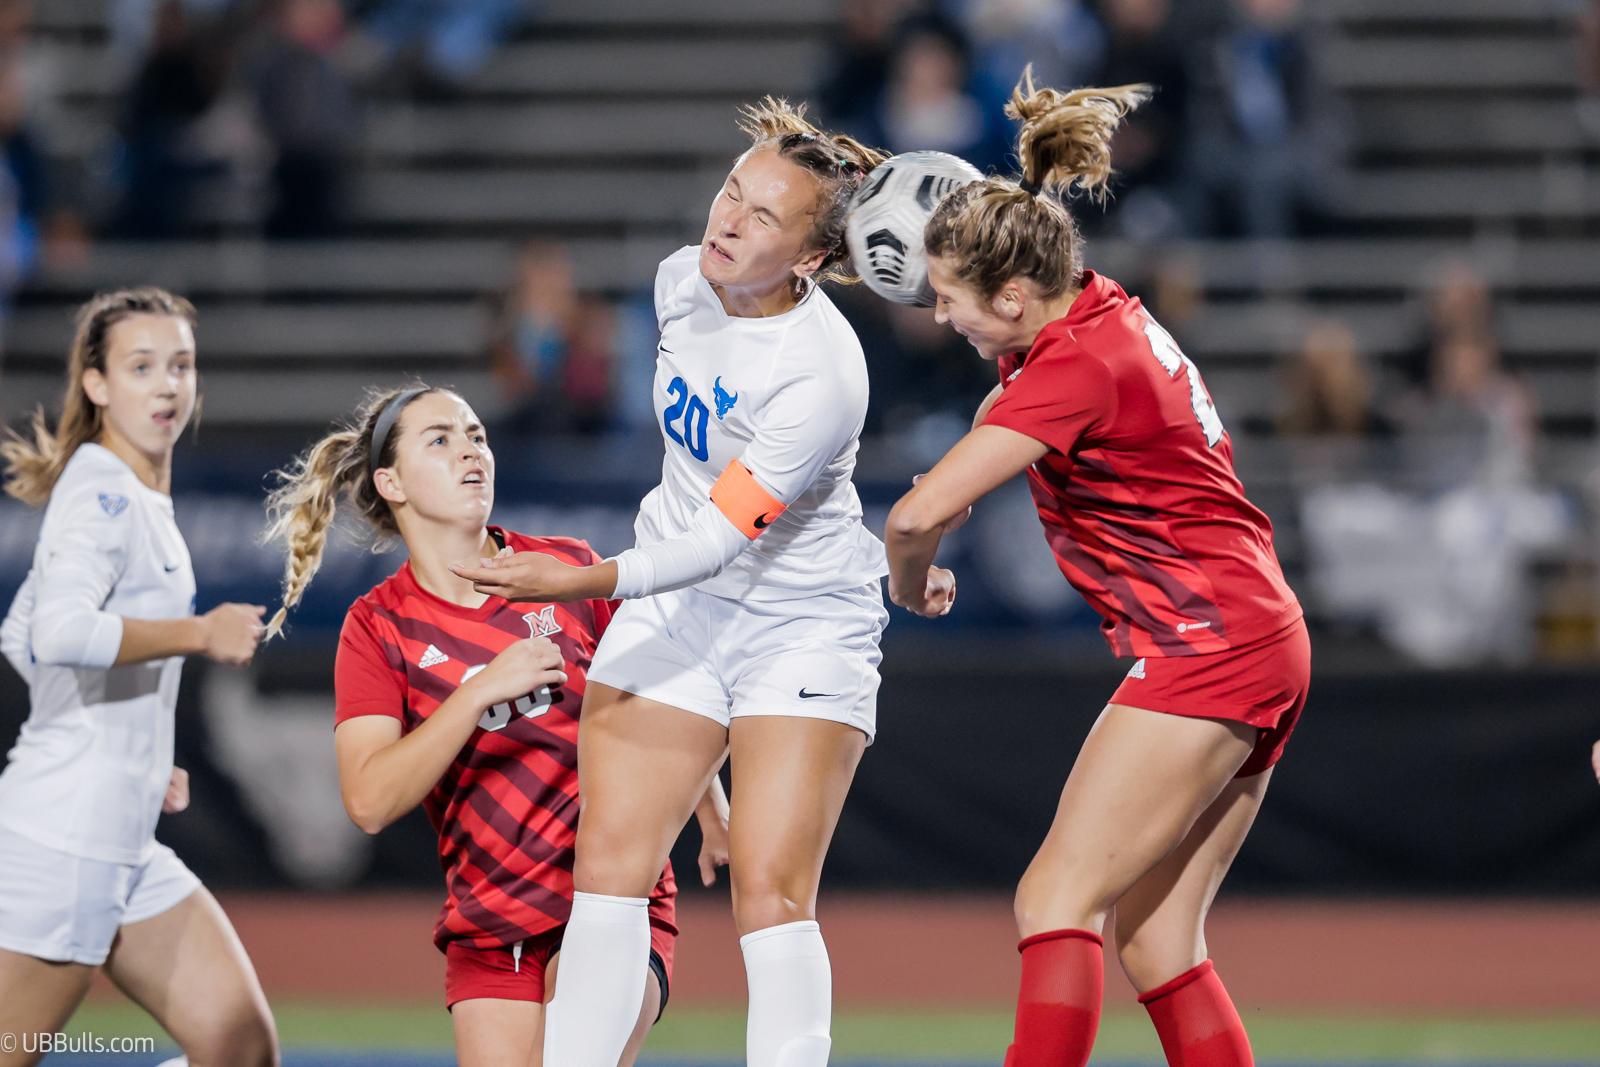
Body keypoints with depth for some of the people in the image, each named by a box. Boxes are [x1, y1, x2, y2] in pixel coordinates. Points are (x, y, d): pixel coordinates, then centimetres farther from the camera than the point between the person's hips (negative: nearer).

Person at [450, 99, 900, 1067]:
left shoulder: (823, 375, -27)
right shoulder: (682, 281, -5)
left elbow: (720, 540, -30)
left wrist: (588, 581, -41)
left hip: (804, 626, -6)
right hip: (673, 609, 6)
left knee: (770, 893, -15)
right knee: (609, 866, -4)